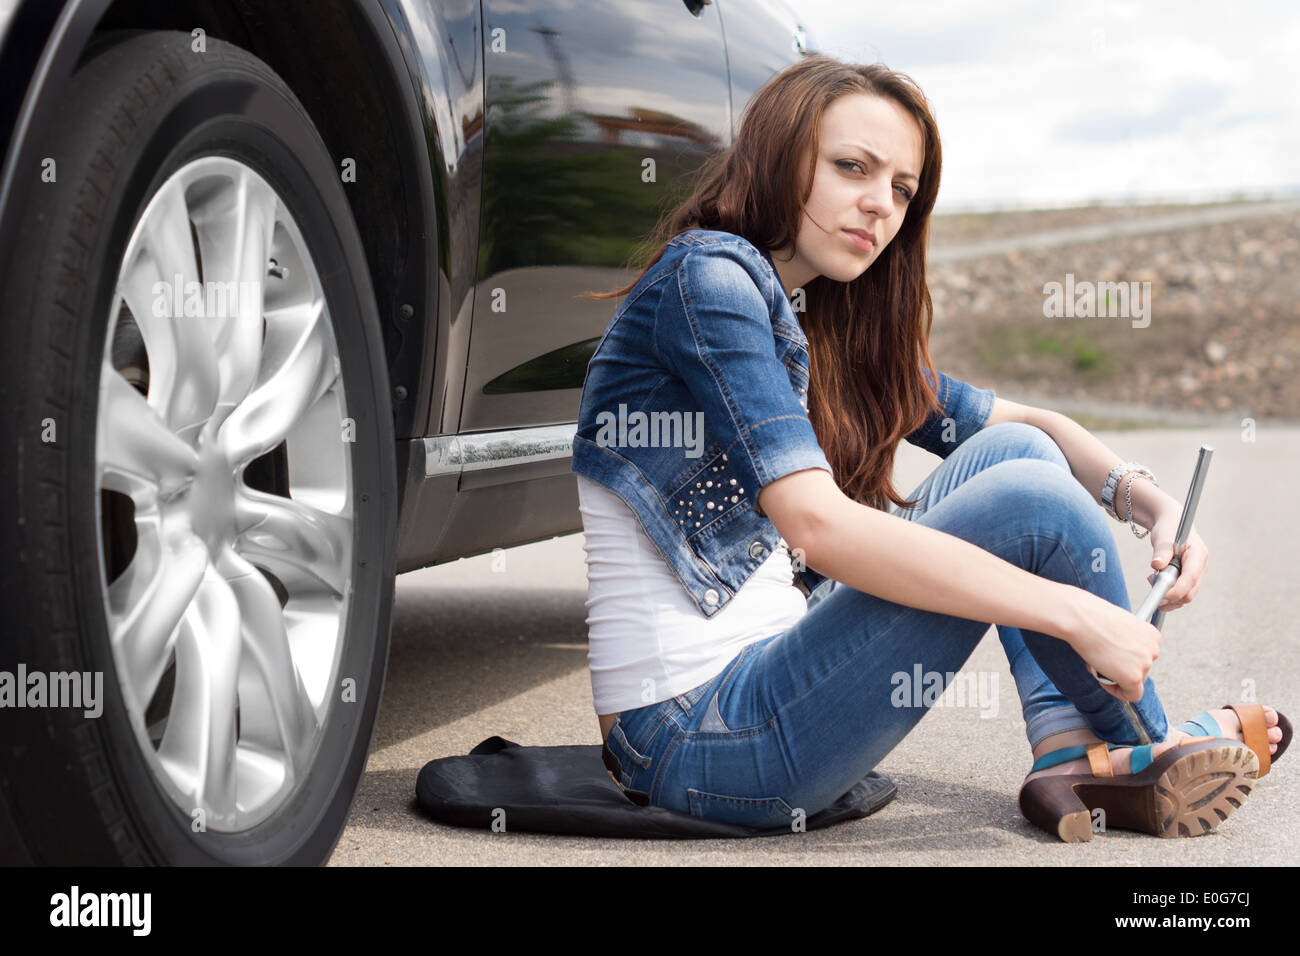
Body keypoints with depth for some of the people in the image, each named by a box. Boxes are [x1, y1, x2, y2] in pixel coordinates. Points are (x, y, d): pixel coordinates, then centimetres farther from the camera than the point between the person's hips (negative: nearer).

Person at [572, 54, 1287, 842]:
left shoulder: (831, 329, 14)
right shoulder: (707, 280, -13)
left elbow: (1023, 423, 22)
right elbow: (817, 523, -25)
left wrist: (1153, 504, 1)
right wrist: (1077, 615, -22)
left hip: (765, 670, 9)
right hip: (699, 739, -9)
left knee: (1013, 451, 7)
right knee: (1030, 499, -15)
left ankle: (1071, 755, -4)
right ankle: (1145, 752, 9)